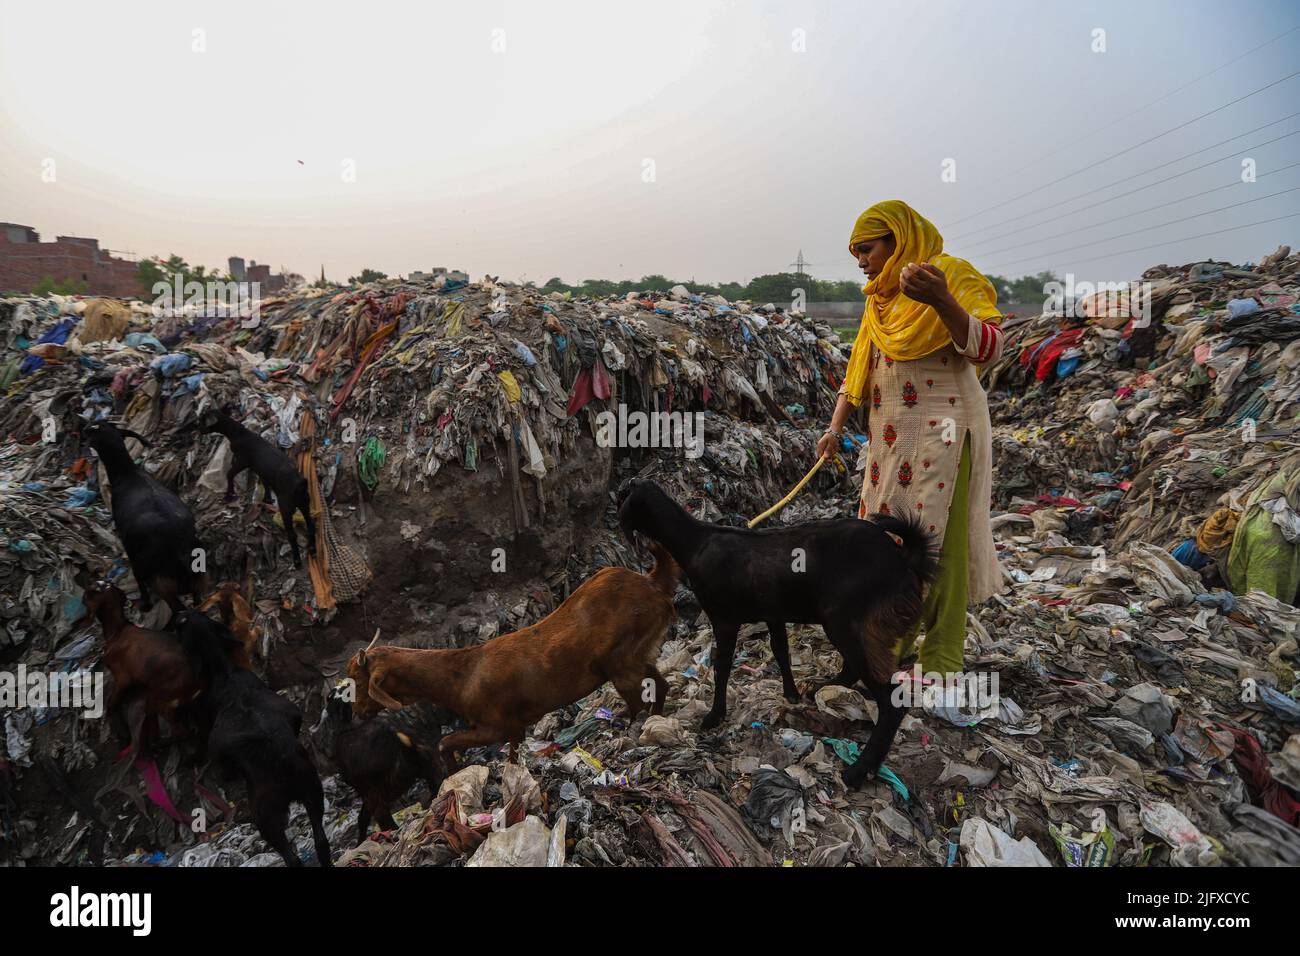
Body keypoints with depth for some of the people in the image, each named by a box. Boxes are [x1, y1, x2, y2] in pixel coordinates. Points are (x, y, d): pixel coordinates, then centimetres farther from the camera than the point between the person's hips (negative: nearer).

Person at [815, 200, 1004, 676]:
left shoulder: (952, 274, -7)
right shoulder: (881, 298, 16)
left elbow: (988, 347, -19)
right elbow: (859, 367, 17)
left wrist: (941, 301, -35)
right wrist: (836, 427, 9)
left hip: (941, 430, -8)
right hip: (889, 435, 8)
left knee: (936, 540, -7)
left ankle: (942, 663, 1)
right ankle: (892, 640, 25)